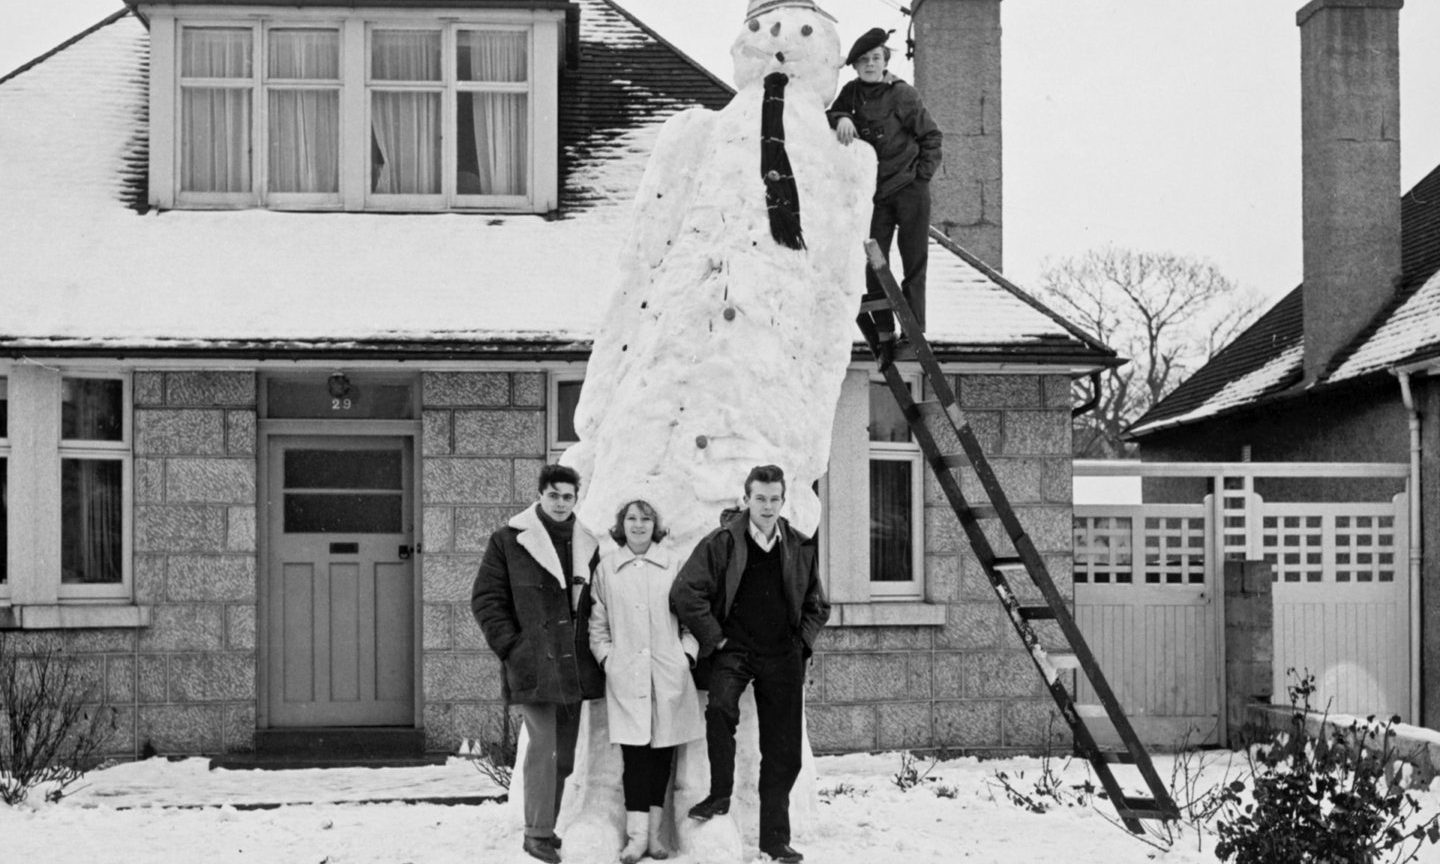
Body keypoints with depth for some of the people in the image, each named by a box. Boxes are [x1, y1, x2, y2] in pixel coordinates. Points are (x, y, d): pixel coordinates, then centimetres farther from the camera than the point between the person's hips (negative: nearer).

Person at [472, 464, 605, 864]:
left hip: (574, 666, 5)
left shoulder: (588, 546, 12)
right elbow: (485, 598, -2)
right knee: (543, 746, -11)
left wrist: (594, 646, 9)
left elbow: (596, 604, 21)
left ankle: (545, 826, 22)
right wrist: (508, 644, -9)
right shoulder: (508, 541, -1)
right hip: (532, 665, -5)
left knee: (563, 753, 9)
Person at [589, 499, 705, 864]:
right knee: (635, 752, -7)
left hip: (669, 671, 1)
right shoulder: (606, 568, 8)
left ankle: (654, 832, 11)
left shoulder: (673, 566, 7)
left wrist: (687, 653, 1)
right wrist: (606, 656, 1)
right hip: (626, 674, -1)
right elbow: (597, 623, 13)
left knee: (663, 751, 4)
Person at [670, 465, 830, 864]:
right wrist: (714, 637, -8)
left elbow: (817, 604, 20)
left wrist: (803, 640, 6)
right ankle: (720, 794, -16)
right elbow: (685, 592, -7)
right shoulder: (721, 542, -4)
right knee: (721, 707, -33)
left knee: (783, 752, 4)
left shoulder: (800, 548, 8)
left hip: (783, 656, 3)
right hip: (734, 648, -3)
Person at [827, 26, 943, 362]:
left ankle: (914, 333, 8)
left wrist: (923, 174, -6)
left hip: (910, 190, -3)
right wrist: (841, 118, -23)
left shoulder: (903, 95, -7)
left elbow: (931, 136, -1)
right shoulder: (852, 92, 5)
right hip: (875, 192, 3)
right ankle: (884, 333, 8)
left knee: (915, 264, 2)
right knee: (874, 264, 0)